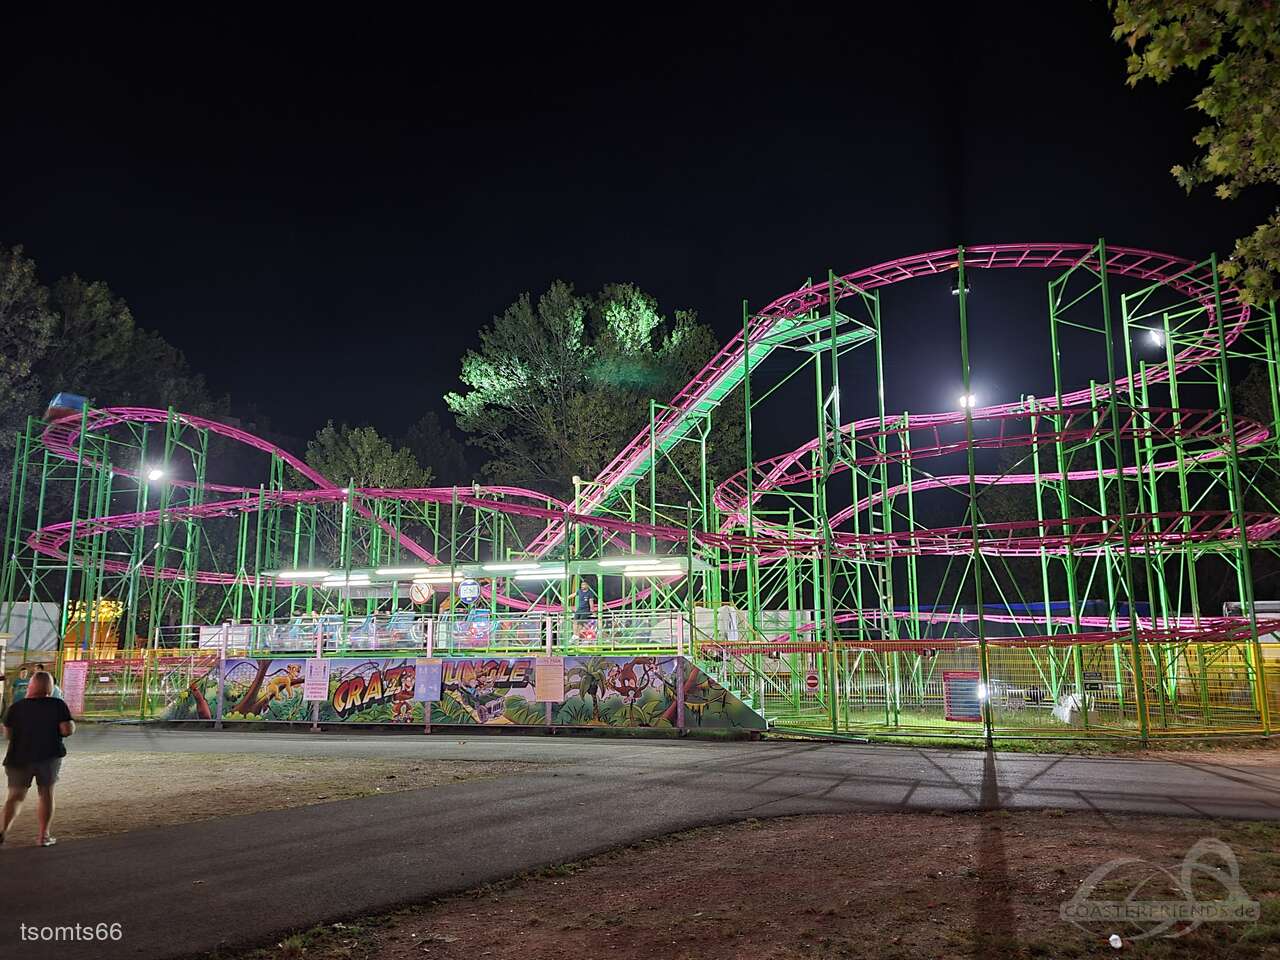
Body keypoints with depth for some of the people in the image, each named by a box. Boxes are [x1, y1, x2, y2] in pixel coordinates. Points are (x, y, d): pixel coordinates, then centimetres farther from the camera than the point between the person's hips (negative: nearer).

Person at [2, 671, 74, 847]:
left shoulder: (15, 707, 0)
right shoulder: (58, 705, -8)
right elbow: (67, 730, -13)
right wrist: (72, 724, 8)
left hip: (19, 757, 2)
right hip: (49, 755, -1)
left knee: (16, 795, 11)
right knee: (46, 794, 9)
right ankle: (44, 835, 10)